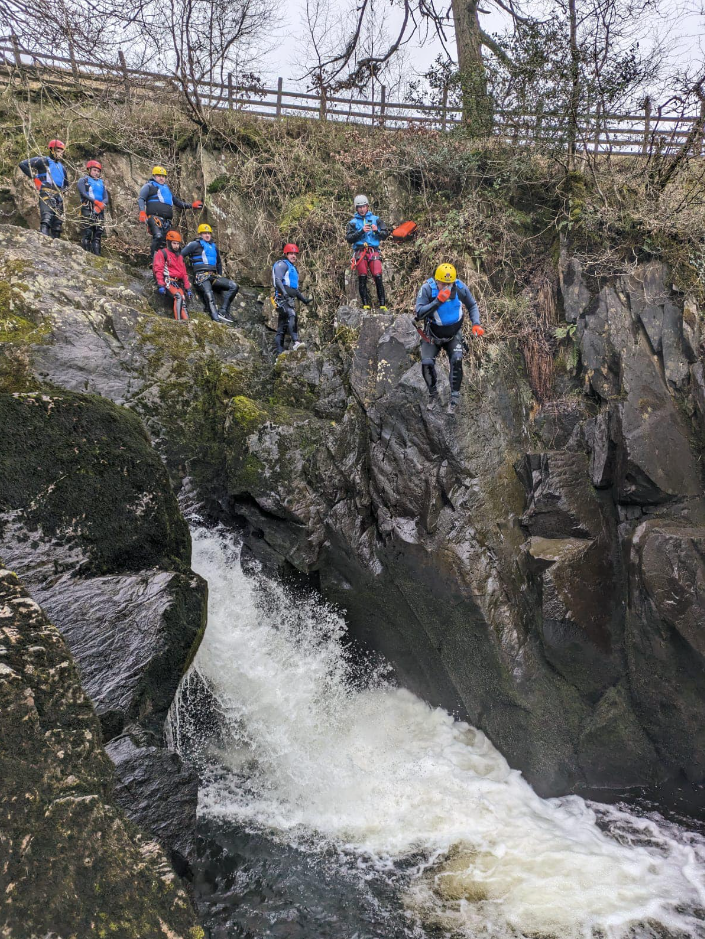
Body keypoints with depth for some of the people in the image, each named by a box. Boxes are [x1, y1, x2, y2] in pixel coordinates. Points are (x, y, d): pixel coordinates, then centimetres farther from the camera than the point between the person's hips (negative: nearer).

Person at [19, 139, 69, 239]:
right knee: (46, 216, -27)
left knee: (58, 223, 2)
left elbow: (66, 184, 40)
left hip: (58, 196, 8)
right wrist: (34, 177, -6)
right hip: (46, 193, -8)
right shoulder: (43, 161, 5)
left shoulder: (61, 167, 27)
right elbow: (23, 164, -1)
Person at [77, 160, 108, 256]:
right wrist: (96, 201, -18)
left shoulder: (101, 183, 25)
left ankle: (96, 254, -4)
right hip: (88, 209, -5)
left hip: (100, 211, 5)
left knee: (98, 233, -2)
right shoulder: (83, 180, 12)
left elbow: (106, 198, 12)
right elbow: (83, 194, -4)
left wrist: (102, 204, -11)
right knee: (87, 232, -14)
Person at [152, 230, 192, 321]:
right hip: (168, 282, -7)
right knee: (178, 296, -30)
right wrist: (161, 285, -17)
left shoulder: (179, 256, 25)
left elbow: (184, 273, 24)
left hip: (178, 284, 7)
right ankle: (178, 320, -35)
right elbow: (158, 270, -6)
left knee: (183, 303, -7)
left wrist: (188, 288, 16)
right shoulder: (162, 253, 4)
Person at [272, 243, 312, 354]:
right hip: (282, 297, -10)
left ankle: (280, 354, 2)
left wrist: (304, 299, 26)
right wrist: (284, 293, -28)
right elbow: (278, 280, -14)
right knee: (291, 315, -33)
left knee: (282, 327, 5)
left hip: (289, 298, 10)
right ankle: (295, 342, -49)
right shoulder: (282, 264, 3)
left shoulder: (293, 268, 32)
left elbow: (295, 289, 35)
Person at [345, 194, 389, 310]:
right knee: (362, 279, -4)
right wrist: (361, 231, -10)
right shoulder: (353, 222, 13)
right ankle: (365, 304, -1)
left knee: (378, 277, -12)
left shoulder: (375, 219, 17)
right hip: (360, 252, 0)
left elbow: (385, 234, 12)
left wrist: (377, 231, -7)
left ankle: (383, 305, -12)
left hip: (374, 251, 0)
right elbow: (348, 238, 1)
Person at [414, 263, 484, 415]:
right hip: (432, 335, -1)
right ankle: (433, 394, 12)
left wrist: (476, 324, -13)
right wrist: (438, 301, -41)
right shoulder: (427, 289, -23)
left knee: (456, 360, -21)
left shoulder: (460, 288, -16)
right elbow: (419, 313, -32)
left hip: (454, 335, 1)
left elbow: (472, 306, 2)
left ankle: (454, 397, -8)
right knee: (427, 363, -15)